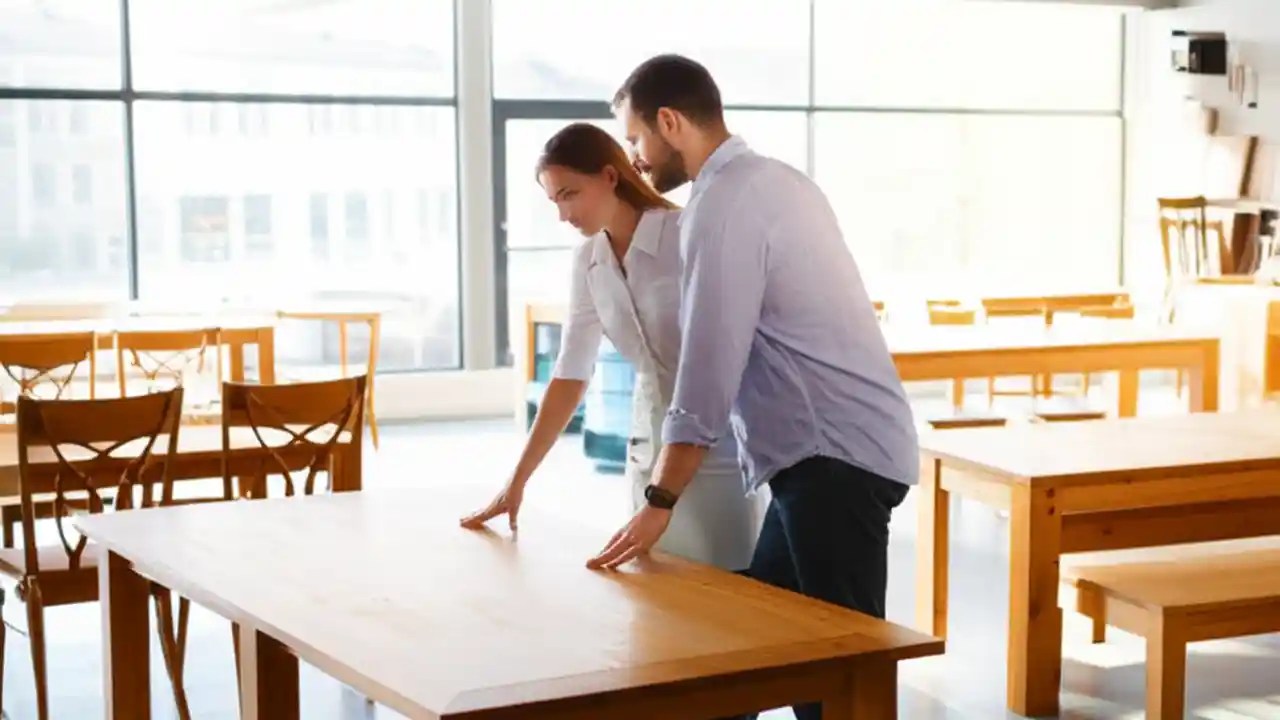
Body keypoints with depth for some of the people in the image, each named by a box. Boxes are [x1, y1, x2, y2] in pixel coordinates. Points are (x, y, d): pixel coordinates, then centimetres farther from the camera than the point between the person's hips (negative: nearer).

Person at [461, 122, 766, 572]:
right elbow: (570, 374, 7)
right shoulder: (588, 260, 5)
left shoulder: (687, 237, -14)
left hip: (716, 452, -6)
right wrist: (517, 480, 5)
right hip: (649, 451, 6)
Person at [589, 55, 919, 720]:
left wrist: (659, 504, -13)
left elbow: (708, 372, -18)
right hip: (841, 448, 10)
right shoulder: (777, 180, 15)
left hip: (835, 457, -10)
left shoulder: (724, 203, -15)